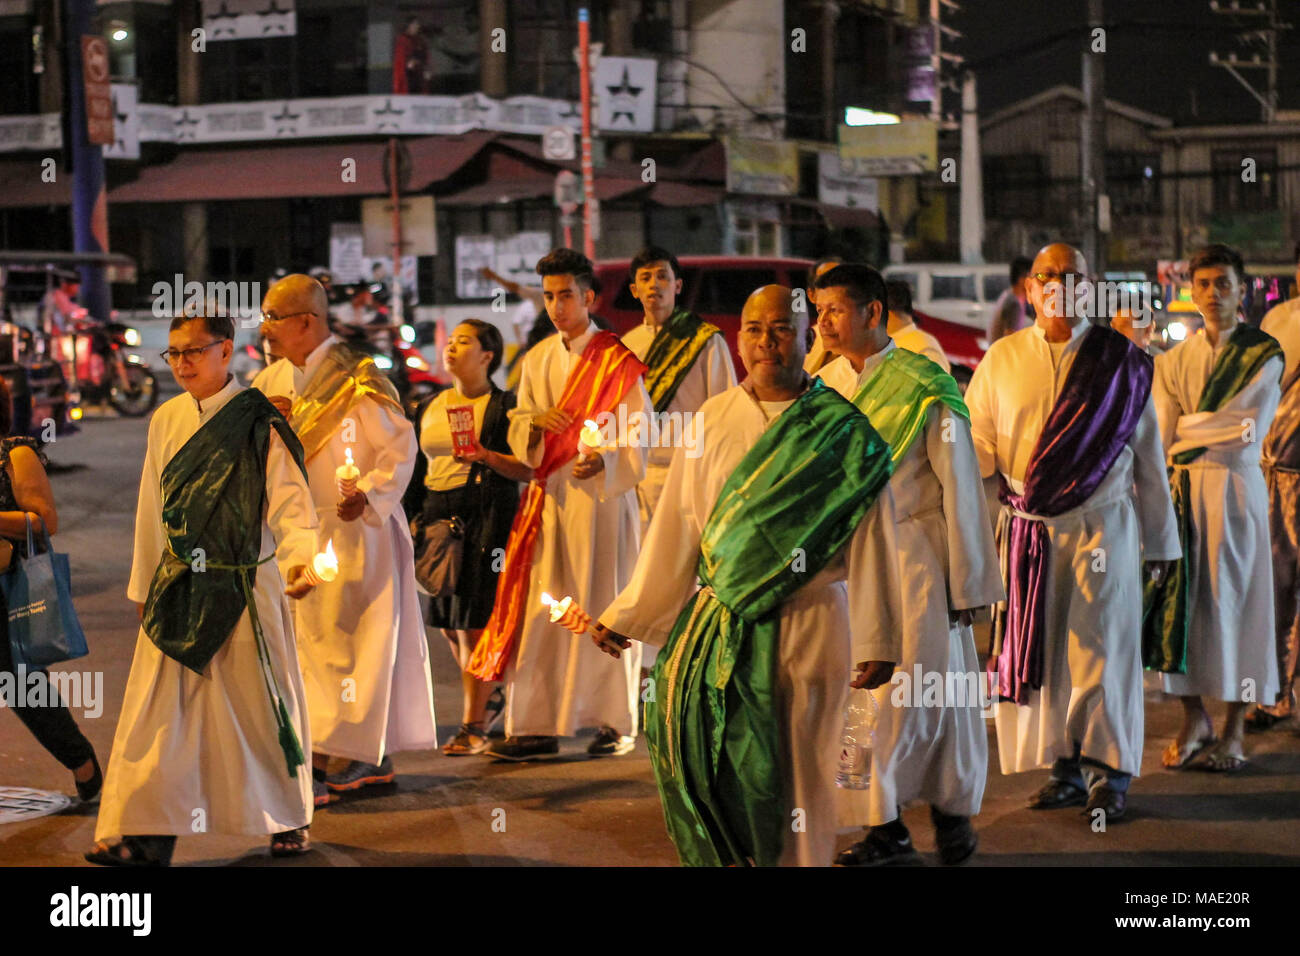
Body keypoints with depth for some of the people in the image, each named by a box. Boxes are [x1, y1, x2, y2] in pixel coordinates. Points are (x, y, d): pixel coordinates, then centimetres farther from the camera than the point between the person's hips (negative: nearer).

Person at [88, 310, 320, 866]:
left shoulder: (260, 424, -6)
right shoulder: (166, 421, 8)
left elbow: (290, 503, -11)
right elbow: (152, 508, 14)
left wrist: (300, 558, -29)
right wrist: (143, 586, 16)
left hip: (246, 587, -4)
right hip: (177, 590, 4)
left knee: (259, 704, 5)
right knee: (159, 708, -2)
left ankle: (289, 819, 23)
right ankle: (148, 835, -1)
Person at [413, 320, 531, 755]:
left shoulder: (503, 405, -1)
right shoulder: (429, 408, 17)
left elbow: (527, 469, -7)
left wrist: (486, 455, -22)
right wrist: (414, 518, 16)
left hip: (485, 518, -6)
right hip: (437, 515, 6)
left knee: (472, 621, -10)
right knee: (447, 622, 8)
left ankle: (474, 724, -5)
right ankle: (490, 693, 32)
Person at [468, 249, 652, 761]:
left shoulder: (617, 360, -2)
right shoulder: (538, 360, 14)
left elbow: (640, 432, -7)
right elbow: (519, 439, 12)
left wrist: (605, 459, -26)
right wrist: (535, 421, -10)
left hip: (601, 496, -5)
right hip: (548, 497, 5)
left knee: (602, 605, -1)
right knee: (540, 608, 0)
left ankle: (616, 721, 8)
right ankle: (537, 725, 2)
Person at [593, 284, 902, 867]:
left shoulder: (843, 431, 0)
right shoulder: (712, 421, 8)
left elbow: (870, 539, -1)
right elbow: (673, 530, 12)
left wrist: (876, 642, -5)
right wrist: (626, 617, 14)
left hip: (809, 623, -2)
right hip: (718, 619, 2)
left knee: (795, 767, 0)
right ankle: (730, 857, 4)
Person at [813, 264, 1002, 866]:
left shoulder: (925, 387, -8)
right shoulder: (824, 387, 7)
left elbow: (958, 485, -6)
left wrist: (967, 583, -6)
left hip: (914, 555, -4)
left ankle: (951, 806, 21)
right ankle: (885, 826, 11)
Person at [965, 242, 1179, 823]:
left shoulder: (1120, 361, 4)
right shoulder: (1002, 360, 8)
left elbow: (1147, 455, 8)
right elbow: (975, 449, 8)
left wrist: (1160, 540, 9)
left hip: (1102, 525, -2)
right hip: (1026, 530, 2)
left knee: (1100, 650, -3)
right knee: (1041, 648, 4)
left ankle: (1109, 774, 8)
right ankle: (1066, 768, 16)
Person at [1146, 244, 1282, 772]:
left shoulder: (1263, 355, 0)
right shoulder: (1175, 359, 10)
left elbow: (1251, 432, -9)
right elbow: (1162, 436, 3)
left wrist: (1189, 428, -6)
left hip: (1235, 489, -3)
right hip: (1183, 490, 3)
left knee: (1233, 599, -1)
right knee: (1182, 599, 0)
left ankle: (1235, 726, 6)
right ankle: (1193, 719, 10)